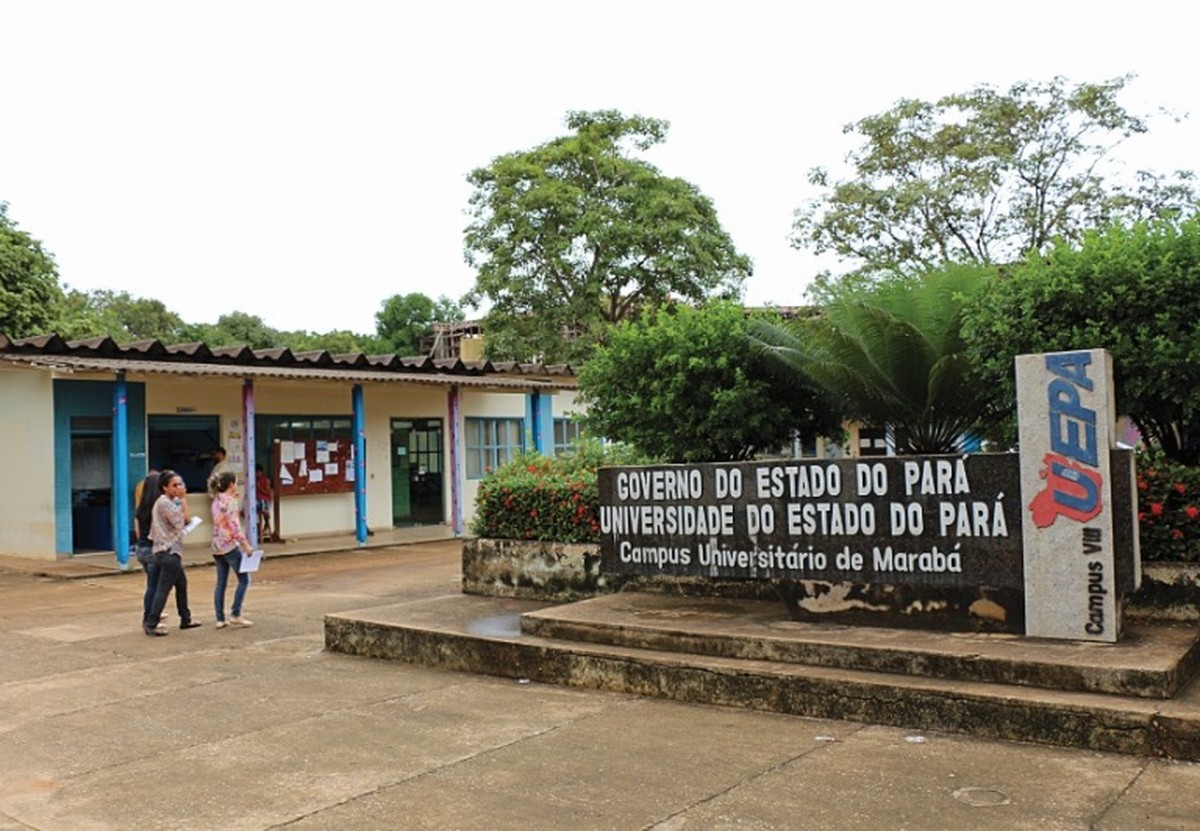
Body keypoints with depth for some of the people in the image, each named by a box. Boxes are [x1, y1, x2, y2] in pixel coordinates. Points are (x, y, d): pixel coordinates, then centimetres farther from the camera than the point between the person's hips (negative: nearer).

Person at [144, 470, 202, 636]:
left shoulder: (171, 501, 15)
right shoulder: (165, 502, -15)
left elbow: (186, 519, 12)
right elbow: (183, 520, -18)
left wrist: (181, 499, 6)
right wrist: (183, 499, -13)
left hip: (170, 550, 11)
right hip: (168, 551, -11)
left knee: (181, 583, 18)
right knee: (163, 588, -9)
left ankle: (185, 619, 28)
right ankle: (151, 624, -7)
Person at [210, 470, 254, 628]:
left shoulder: (217, 501, 12)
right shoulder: (230, 501, -12)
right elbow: (234, 525, -18)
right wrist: (246, 544, -16)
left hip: (217, 546, 8)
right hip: (230, 545, -8)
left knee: (220, 583, 9)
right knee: (244, 580, 1)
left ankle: (220, 619, 9)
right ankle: (235, 615, -2)